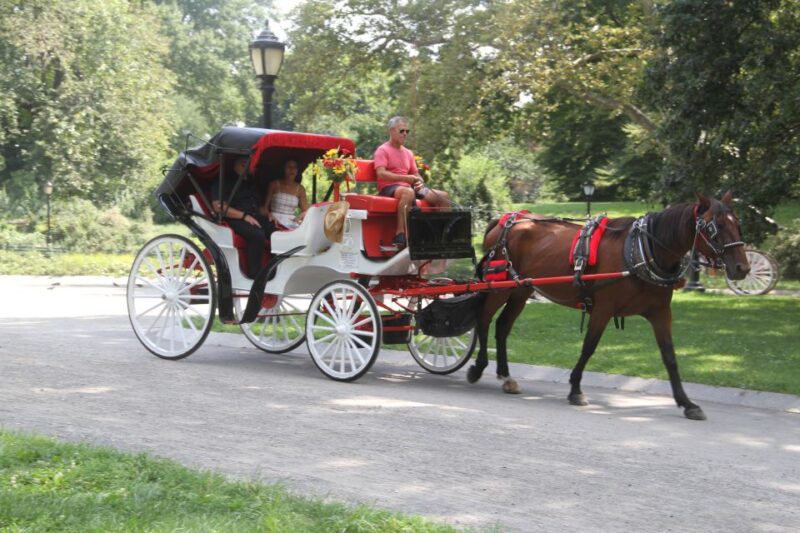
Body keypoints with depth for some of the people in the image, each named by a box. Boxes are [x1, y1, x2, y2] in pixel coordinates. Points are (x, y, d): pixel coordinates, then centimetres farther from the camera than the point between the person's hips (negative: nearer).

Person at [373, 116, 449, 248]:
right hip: (388, 188, -7)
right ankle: (400, 235, -45)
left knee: (443, 196, -6)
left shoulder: (408, 153, 22)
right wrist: (406, 178, -21)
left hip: (408, 187, 7)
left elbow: (416, 174, 22)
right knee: (408, 192, -42)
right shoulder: (383, 150, 0)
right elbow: (381, 173, -14)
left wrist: (419, 181, -4)